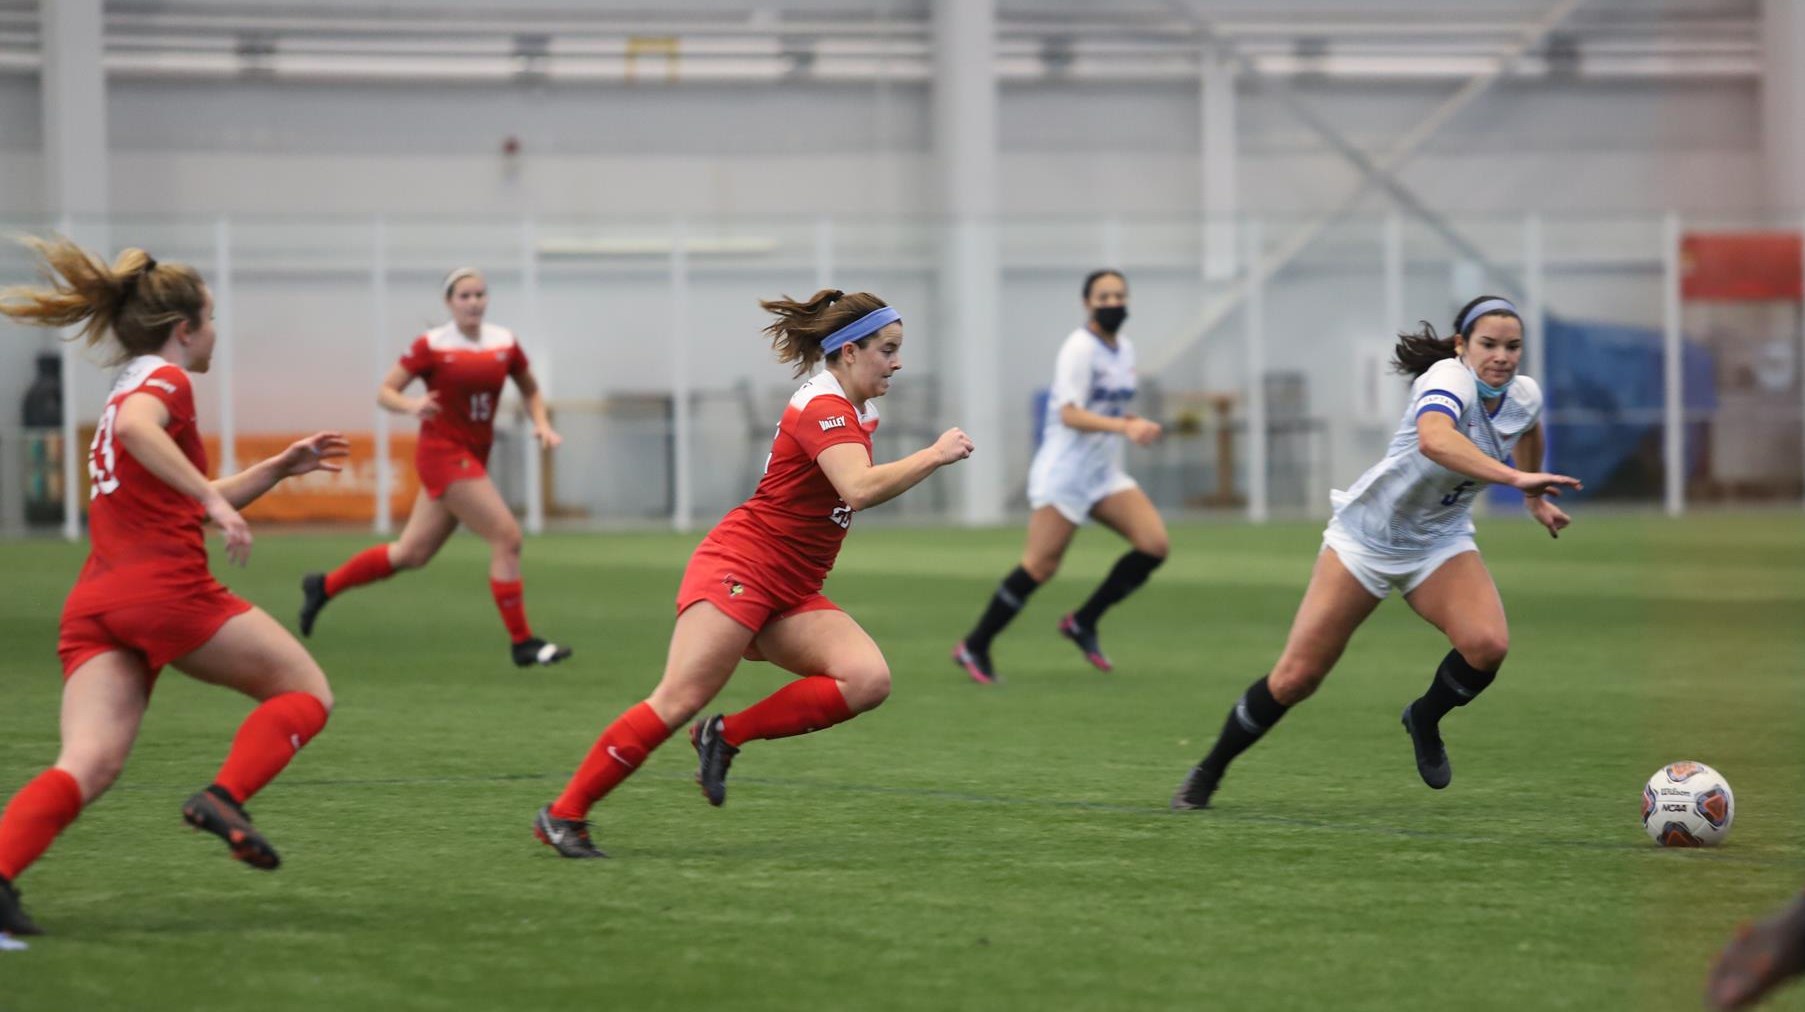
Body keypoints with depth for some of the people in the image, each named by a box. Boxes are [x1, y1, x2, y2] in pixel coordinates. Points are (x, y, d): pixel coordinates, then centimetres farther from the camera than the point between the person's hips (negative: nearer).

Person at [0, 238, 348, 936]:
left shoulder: (128, 387, 29)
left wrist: (280, 468, 34)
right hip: (166, 589, -8)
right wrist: (214, 499, -26)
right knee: (305, 691, 9)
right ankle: (225, 798, -14)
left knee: (89, 764, -10)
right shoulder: (164, 380, 1)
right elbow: (136, 429, -24)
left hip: (94, 604, 8)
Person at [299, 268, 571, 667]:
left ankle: (323, 586, 29)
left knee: (411, 553, 12)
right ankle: (522, 642, -6)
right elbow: (385, 391, -5)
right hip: (443, 453, -6)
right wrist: (411, 405, -26)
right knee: (507, 537, -14)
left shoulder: (505, 344, 5)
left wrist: (541, 423, 1)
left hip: (473, 460, 7)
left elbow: (530, 390, 20)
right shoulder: (431, 345, -9)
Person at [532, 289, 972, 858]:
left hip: (792, 597, 9)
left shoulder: (855, 411, 14)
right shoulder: (824, 407, -15)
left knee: (868, 680, -15)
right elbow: (860, 488, -32)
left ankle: (727, 736, -7)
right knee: (680, 701, -17)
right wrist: (935, 456, -23)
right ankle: (564, 814, -8)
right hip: (739, 568, -9)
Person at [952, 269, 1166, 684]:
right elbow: (1070, 414, -23)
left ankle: (1083, 623, 6)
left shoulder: (1125, 349, 13)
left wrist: (1134, 424, 7)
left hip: (1105, 474, 8)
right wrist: (1124, 427, -33)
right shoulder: (1080, 349, -13)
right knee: (1040, 566, -10)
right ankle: (974, 647, 3)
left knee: (1154, 544, -8)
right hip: (1065, 473, -8)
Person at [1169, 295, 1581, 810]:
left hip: (1440, 541, 5)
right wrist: (1513, 477, -61)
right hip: (1367, 534, -5)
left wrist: (1535, 498, 29)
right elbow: (1433, 438, -53)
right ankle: (1208, 773, 17)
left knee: (1487, 643, -23)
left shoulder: (1524, 397, -8)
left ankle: (1425, 719, 8)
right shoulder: (1449, 379, -28)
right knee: (1296, 676, -4)